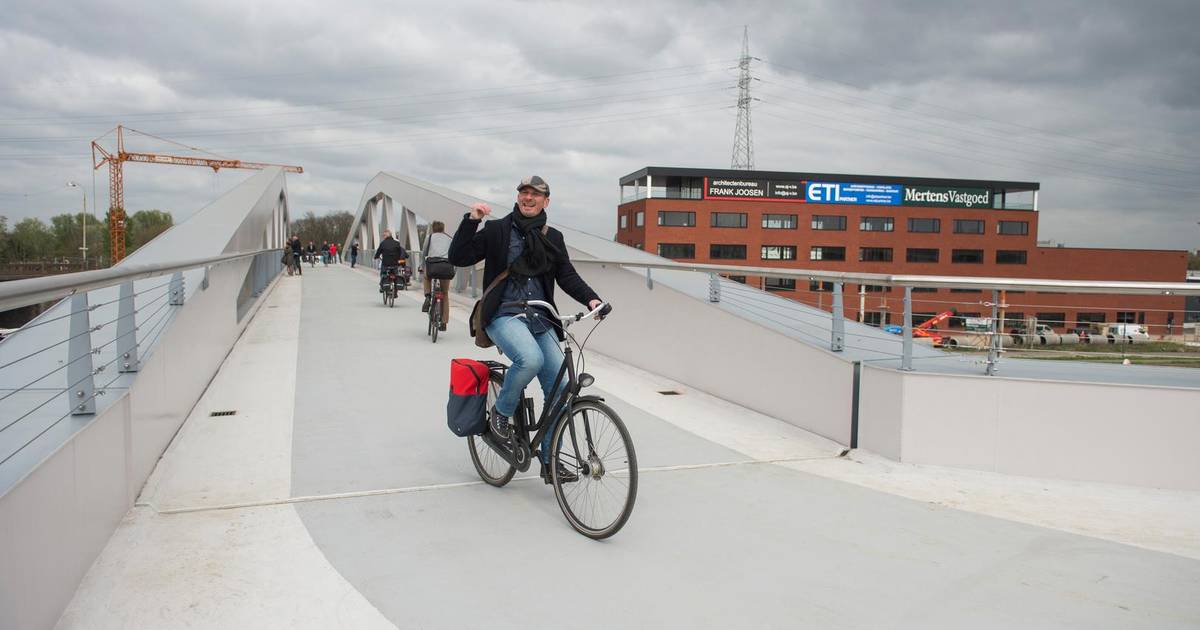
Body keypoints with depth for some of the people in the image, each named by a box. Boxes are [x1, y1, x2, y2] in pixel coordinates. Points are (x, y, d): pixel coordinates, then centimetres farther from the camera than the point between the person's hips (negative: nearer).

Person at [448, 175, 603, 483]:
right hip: (504, 314, -4)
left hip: (540, 319, 4)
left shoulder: (553, 238, 15)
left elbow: (567, 276, 9)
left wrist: (590, 299, -8)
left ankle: (550, 461, 9)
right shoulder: (497, 230, 4)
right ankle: (501, 412, -5)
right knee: (531, 358, -34)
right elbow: (459, 258, -4)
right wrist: (471, 221, -15)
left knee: (559, 387, -6)